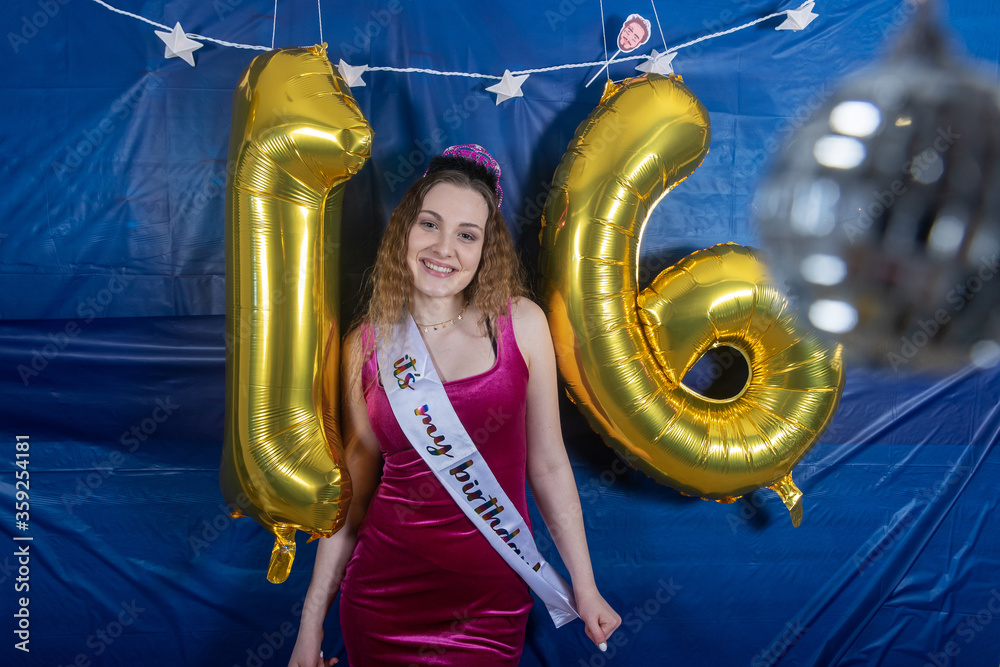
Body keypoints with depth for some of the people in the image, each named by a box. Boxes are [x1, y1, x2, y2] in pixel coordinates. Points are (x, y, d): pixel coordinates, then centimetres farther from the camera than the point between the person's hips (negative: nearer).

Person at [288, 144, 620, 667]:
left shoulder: (520, 323, -5)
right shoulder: (364, 346, -3)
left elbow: (547, 465, 0)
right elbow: (353, 490, 4)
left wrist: (585, 588, 4)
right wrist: (311, 624, 6)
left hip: (492, 598, 0)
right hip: (386, 585, 1)